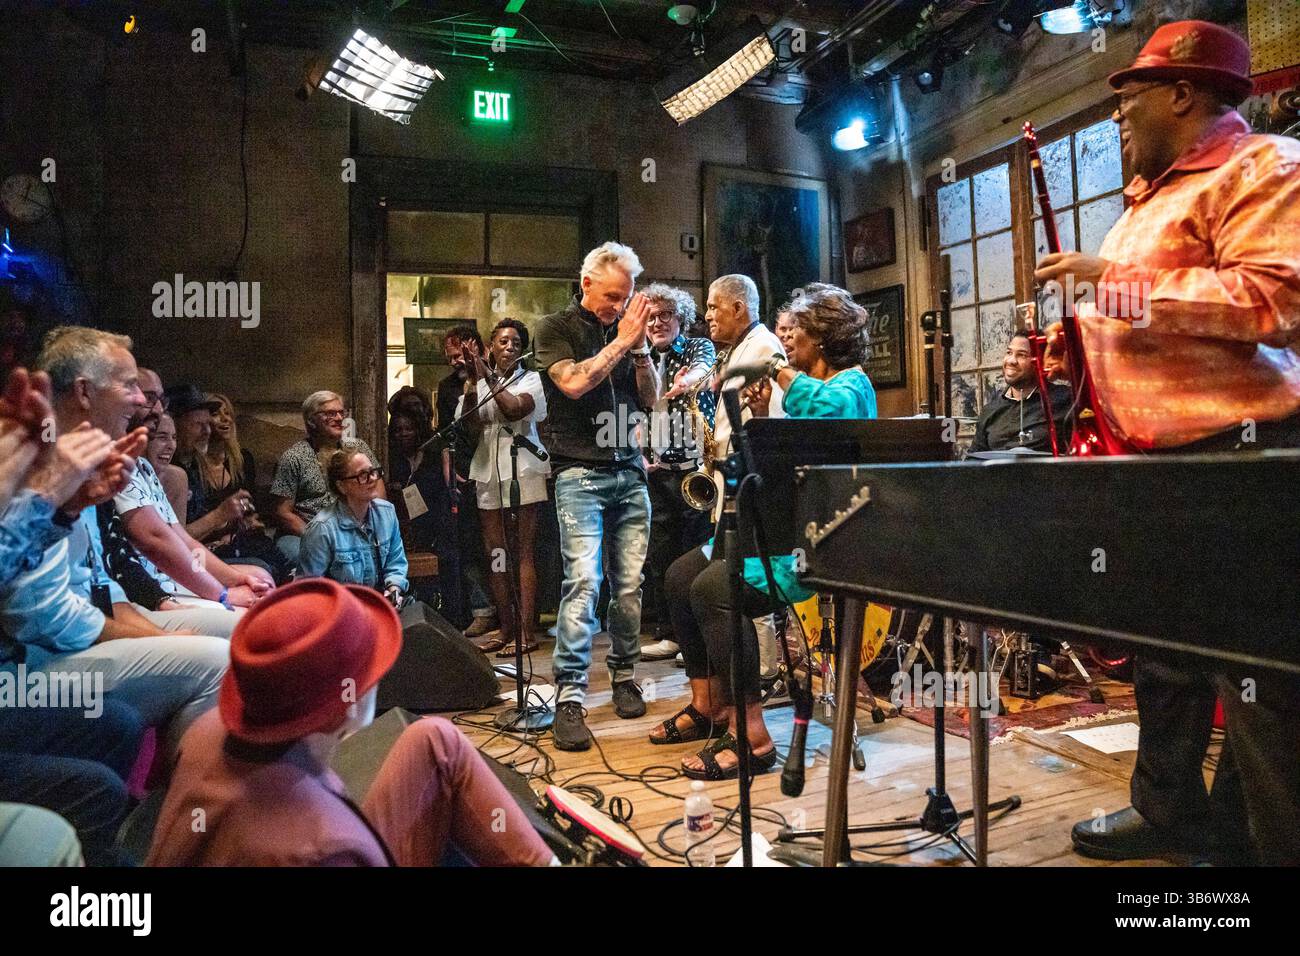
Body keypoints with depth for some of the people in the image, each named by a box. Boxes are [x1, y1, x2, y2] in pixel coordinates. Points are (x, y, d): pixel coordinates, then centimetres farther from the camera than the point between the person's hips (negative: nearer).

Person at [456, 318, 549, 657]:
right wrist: (472, 384, -7)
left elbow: (515, 410, -14)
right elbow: (470, 428, 2)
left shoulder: (530, 379, 7)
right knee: (495, 553, 4)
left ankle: (526, 633, -5)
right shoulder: (480, 383, 15)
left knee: (522, 553, -6)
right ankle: (506, 630, 13)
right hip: (488, 472, 4)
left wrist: (489, 379, -7)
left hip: (522, 472, -4)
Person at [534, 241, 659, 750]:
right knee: (583, 580, -14)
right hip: (580, 471, -4)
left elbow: (651, 398, 13)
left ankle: (623, 676, 19)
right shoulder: (557, 328, 4)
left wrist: (638, 345, 1)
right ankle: (569, 697, -9)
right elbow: (572, 382, -13)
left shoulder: (625, 329, 16)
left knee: (629, 583, 3)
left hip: (629, 470, 5)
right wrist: (621, 343, -7)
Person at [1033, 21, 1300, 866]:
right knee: (1162, 646, 15)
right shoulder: (1151, 199, 22)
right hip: (1155, 456, 10)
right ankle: (1170, 809, 30)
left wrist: (1116, 280, -19)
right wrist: (1070, 351, 11)